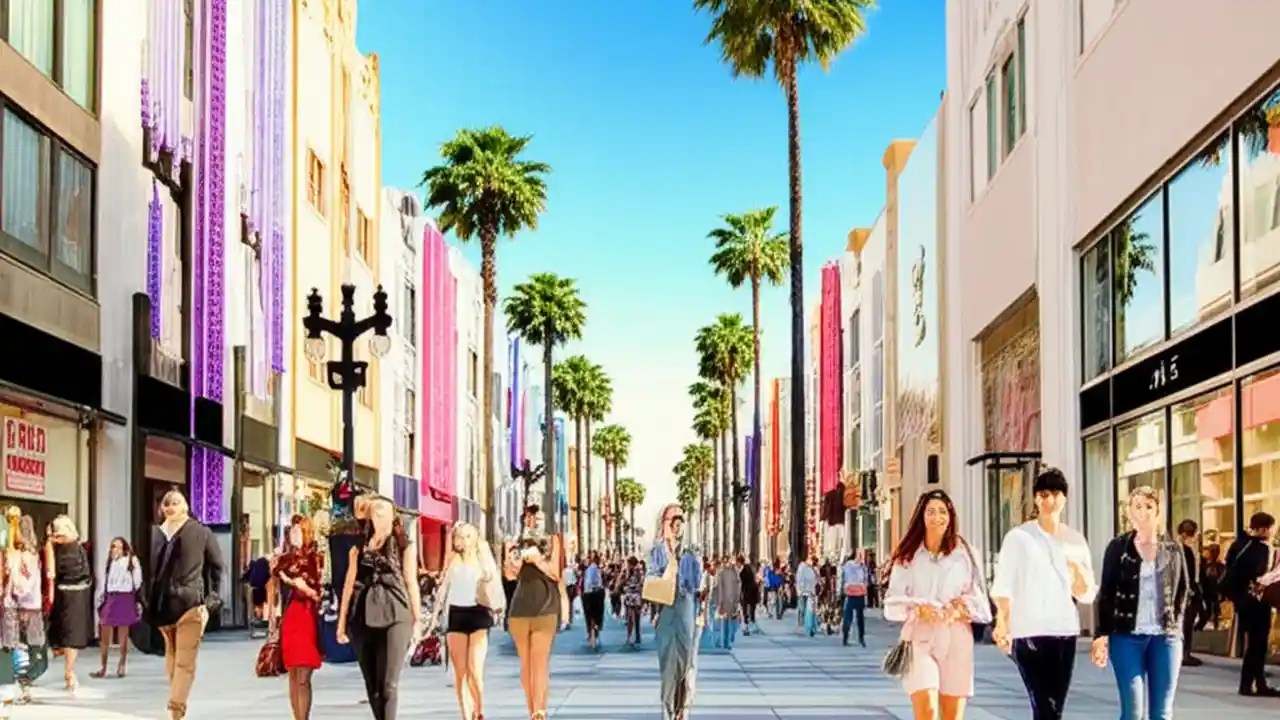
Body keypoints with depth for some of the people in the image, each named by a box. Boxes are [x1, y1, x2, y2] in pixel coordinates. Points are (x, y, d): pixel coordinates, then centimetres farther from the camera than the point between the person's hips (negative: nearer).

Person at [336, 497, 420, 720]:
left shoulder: (404, 548, 9)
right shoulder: (358, 550, 15)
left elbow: (411, 583, 8)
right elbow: (349, 585, 14)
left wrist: (417, 619, 4)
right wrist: (342, 622, 11)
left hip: (395, 617, -3)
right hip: (363, 619, 3)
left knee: (388, 684, -12)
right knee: (371, 684, 6)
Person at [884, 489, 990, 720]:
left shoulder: (965, 554, 7)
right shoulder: (907, 556, 6)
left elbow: (980, 602, 6)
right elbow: (893, 603, 2)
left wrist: (962, 607, -14)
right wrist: (917, 608, -16)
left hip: (956, 640, 2)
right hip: (920, 639, -2)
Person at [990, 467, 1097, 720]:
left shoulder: (1075, 541, 11)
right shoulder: (1019, 537, -1)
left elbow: (1087, 595, 12)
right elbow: (1003, 587, -3)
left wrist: (1077, 569, -8)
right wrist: (1002, 624, -17)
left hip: (1065, 633, 5)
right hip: (1029, 632, -4)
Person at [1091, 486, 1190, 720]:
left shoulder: (1173, 547, 7)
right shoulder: (1118, 546, 1)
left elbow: (1182, 589, 15)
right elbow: (1106, 593, 1)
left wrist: (1175, 622, 4)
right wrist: (1101, 636, -6)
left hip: (1166, 637, 2)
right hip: (1127, 636, -2)